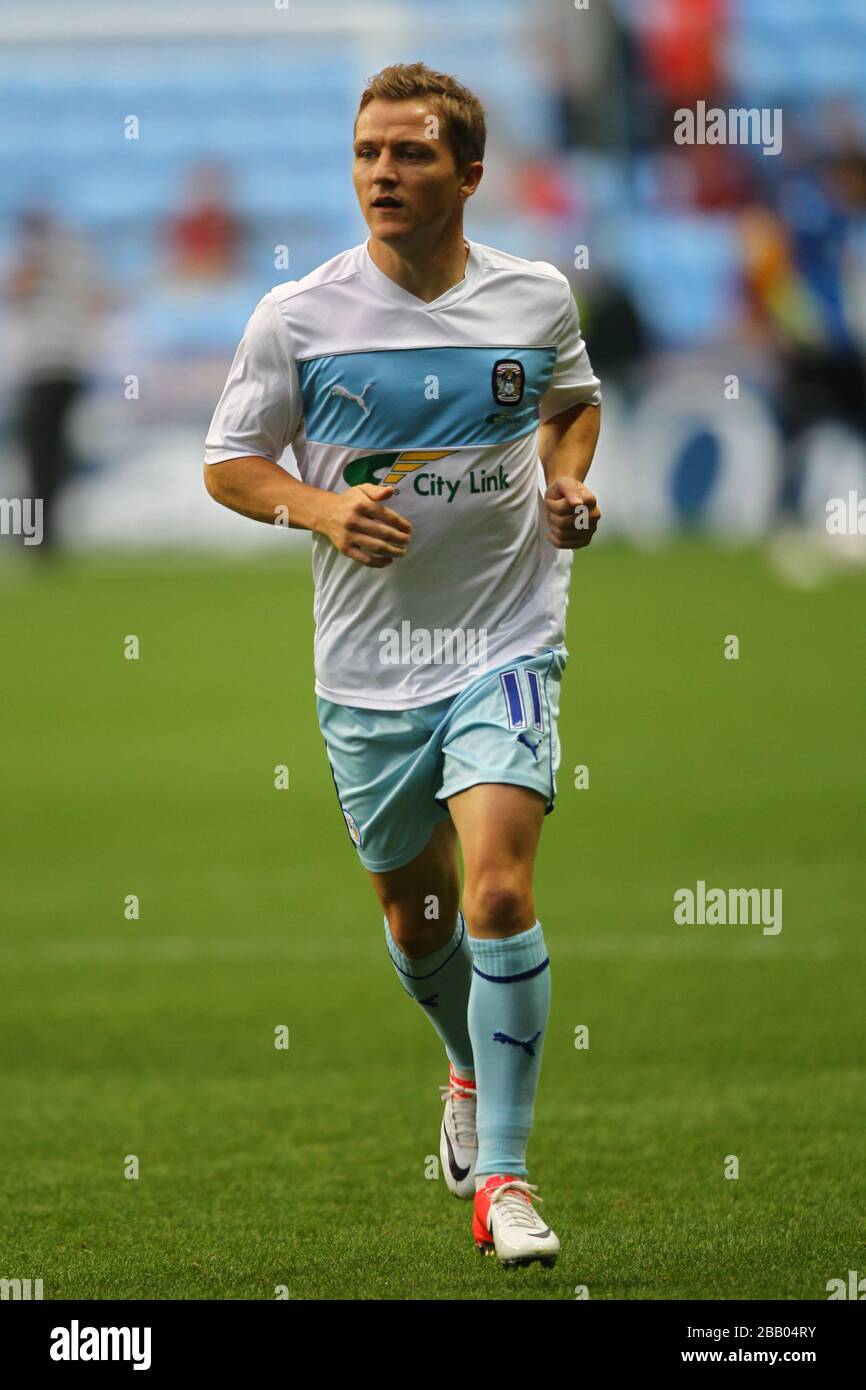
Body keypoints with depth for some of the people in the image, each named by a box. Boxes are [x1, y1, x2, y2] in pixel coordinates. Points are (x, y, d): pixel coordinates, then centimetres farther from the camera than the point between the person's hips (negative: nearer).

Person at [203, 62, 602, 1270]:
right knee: (415, 917, 14)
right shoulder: (297, 317, -7)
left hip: (503, 643, -1)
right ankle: (473, 1070, 48)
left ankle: (503, 1176, -11)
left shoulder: (537, 297, -2)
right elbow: (227, 463, 2)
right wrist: (316, 505, -17)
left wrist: (568, 484, 0)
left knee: (499, 890, -19)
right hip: (367, 662, 1)